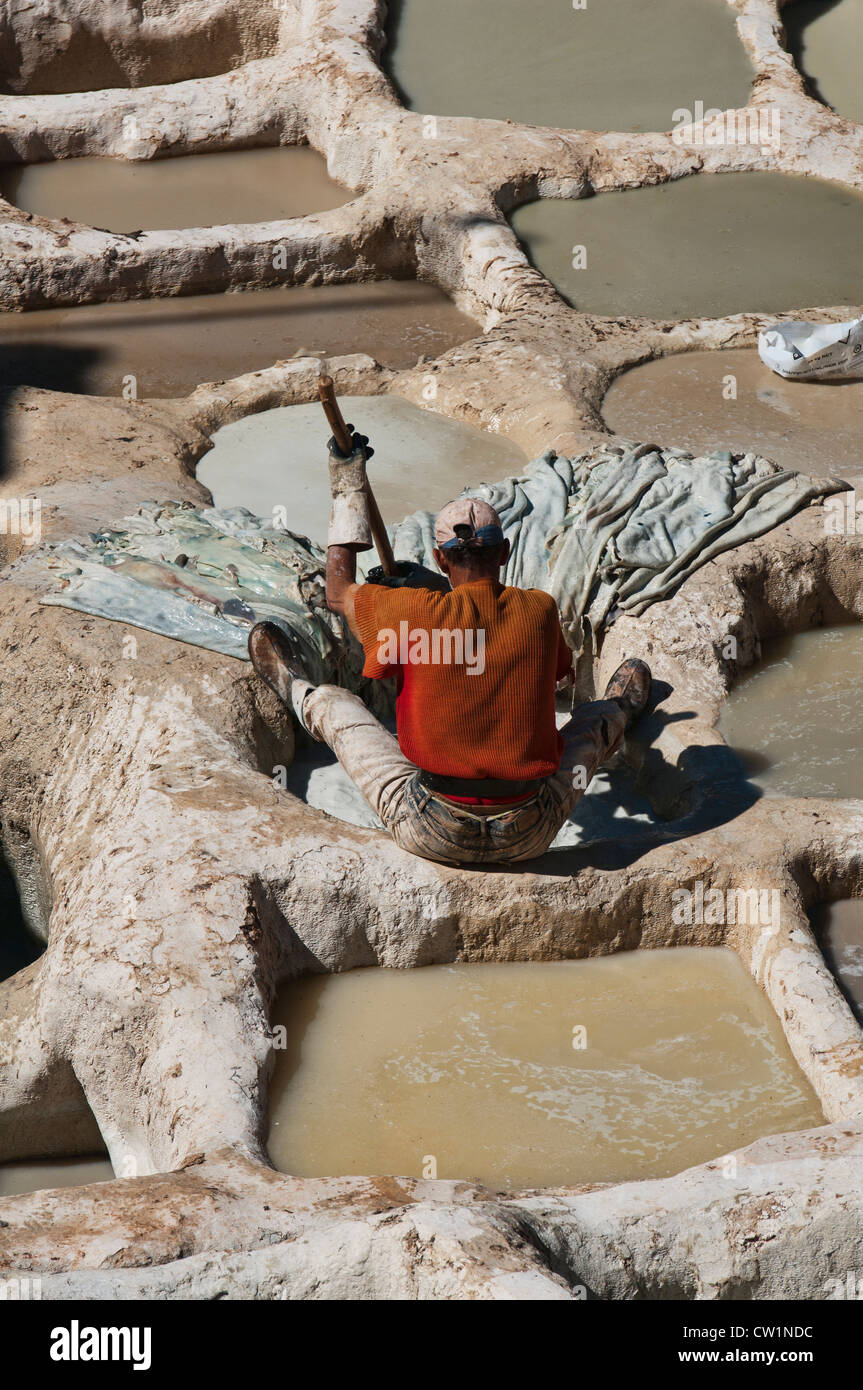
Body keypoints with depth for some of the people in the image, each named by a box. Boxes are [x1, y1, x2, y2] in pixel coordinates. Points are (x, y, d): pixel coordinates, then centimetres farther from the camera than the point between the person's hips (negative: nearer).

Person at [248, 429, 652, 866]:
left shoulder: (412, 613, -11)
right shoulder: (540, 610, -5)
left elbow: (338, 592, 10)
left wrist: (347, 485, 17)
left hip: (434, 834, -1)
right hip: (527, 838, 1)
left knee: (334, 704, 22)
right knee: (596, 718, 28)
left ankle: (296, 690, 57)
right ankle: (623, 712, 64)